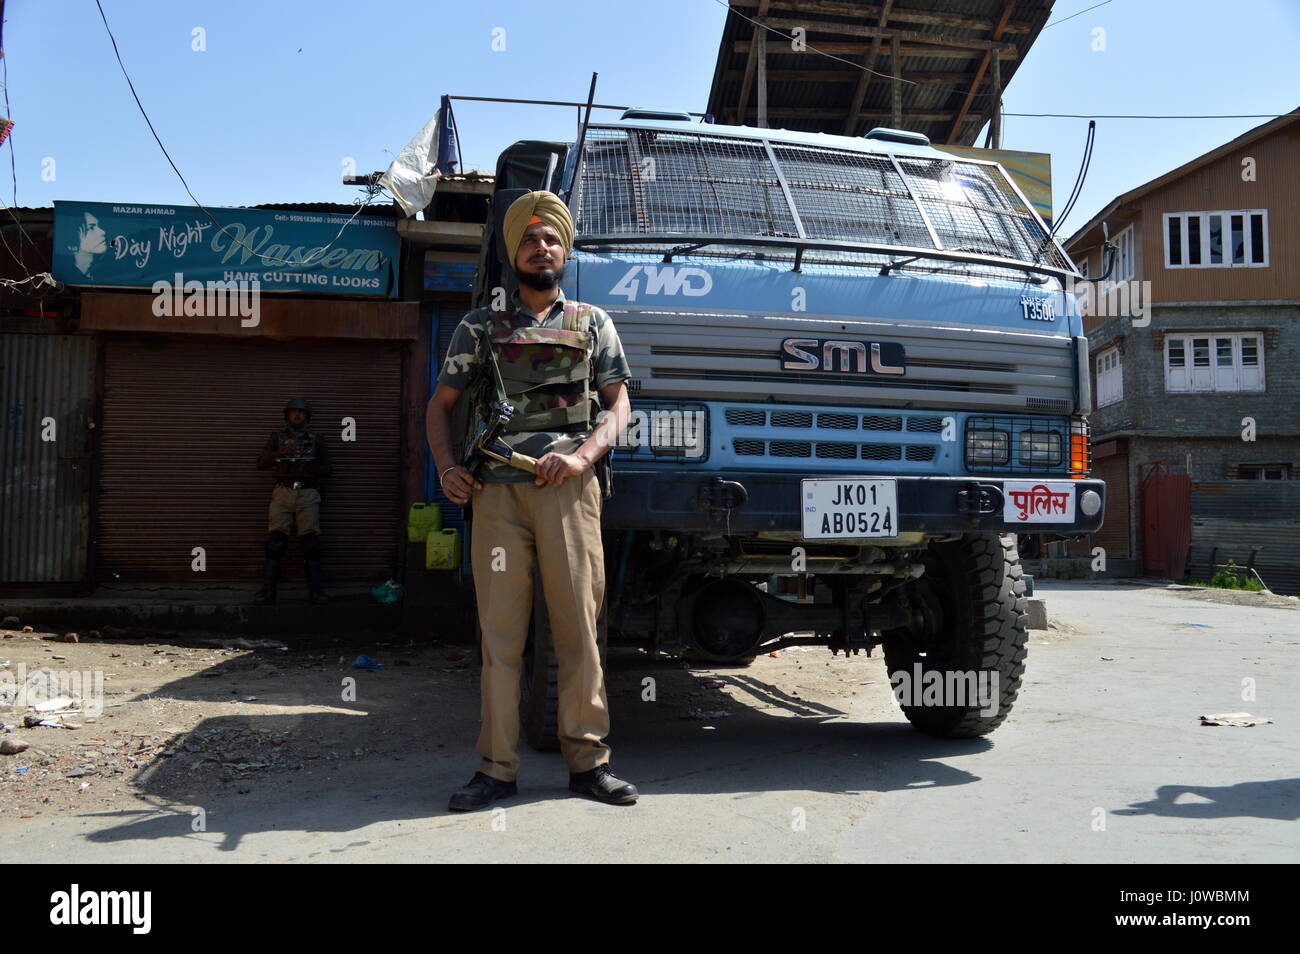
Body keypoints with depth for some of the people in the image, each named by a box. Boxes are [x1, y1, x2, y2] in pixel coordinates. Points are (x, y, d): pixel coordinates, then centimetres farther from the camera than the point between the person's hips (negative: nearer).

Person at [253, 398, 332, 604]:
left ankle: (315, 589, -2)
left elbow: (328, 468, 13)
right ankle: (268, 591, -8)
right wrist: (279, 453, -16)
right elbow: (260, 463, 2)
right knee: (276, 540, -8)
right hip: (283, 492, 0)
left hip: (308, 494, 0)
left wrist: (313, 467, -8)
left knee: (310, 541, -5)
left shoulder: (315, 439, 12)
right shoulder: (277, 437, 11)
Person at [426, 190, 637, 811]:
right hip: (495, 488, 1)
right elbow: (441, 404, 18)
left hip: (567, 487, 0)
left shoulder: (592, 324, 17)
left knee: (577, 622, -2)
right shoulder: (479, 326, 18)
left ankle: (588, 761, 6)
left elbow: (618, 403, 11)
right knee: (500, 628, 0)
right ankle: (497, 767, 6)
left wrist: (582, 455, -8)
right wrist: (446, 467, -1)